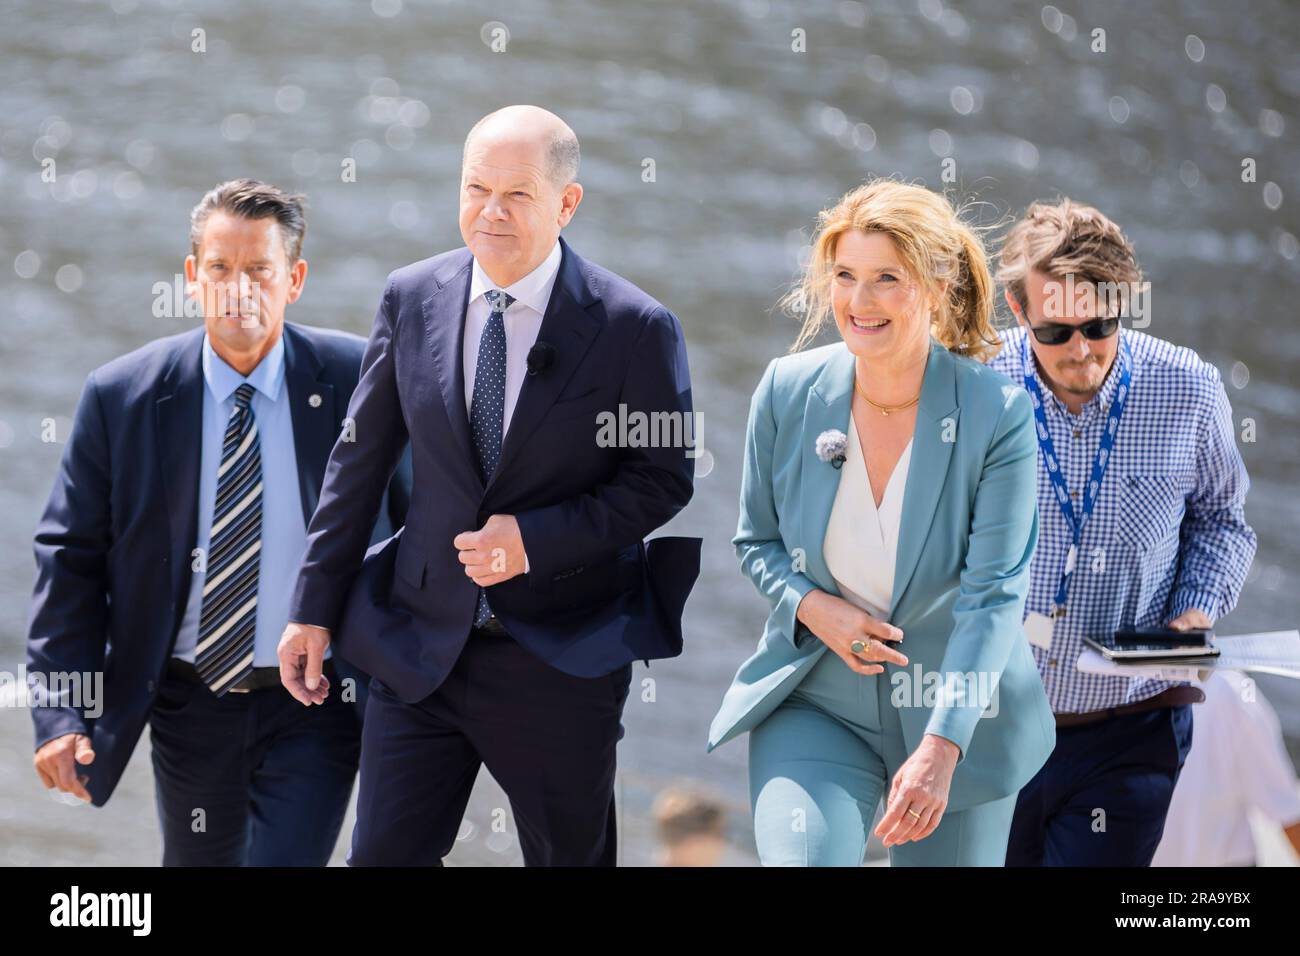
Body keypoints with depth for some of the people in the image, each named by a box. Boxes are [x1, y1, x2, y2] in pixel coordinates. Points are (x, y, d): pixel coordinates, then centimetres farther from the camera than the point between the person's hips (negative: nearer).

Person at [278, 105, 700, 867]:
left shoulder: (636, 329, -9)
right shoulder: (412, 299, 2)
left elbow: (665, 481, -6)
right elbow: (360, 461, 8)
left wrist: (535, 539, -17)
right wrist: (316, 606, 7)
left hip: (563, 657, -3)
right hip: (421, 641, 3)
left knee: (573, 857, 10)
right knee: (385, 855, 0)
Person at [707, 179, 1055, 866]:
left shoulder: (998, 415, -15)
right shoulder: (787, 392, -6)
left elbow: (993, 593, -18)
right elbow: (756, 541, 10)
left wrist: (941, 750, -27)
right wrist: (811, 606, -13)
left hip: (957, 715, -1)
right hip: (813, 706, 1)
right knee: (798, 860, -21)